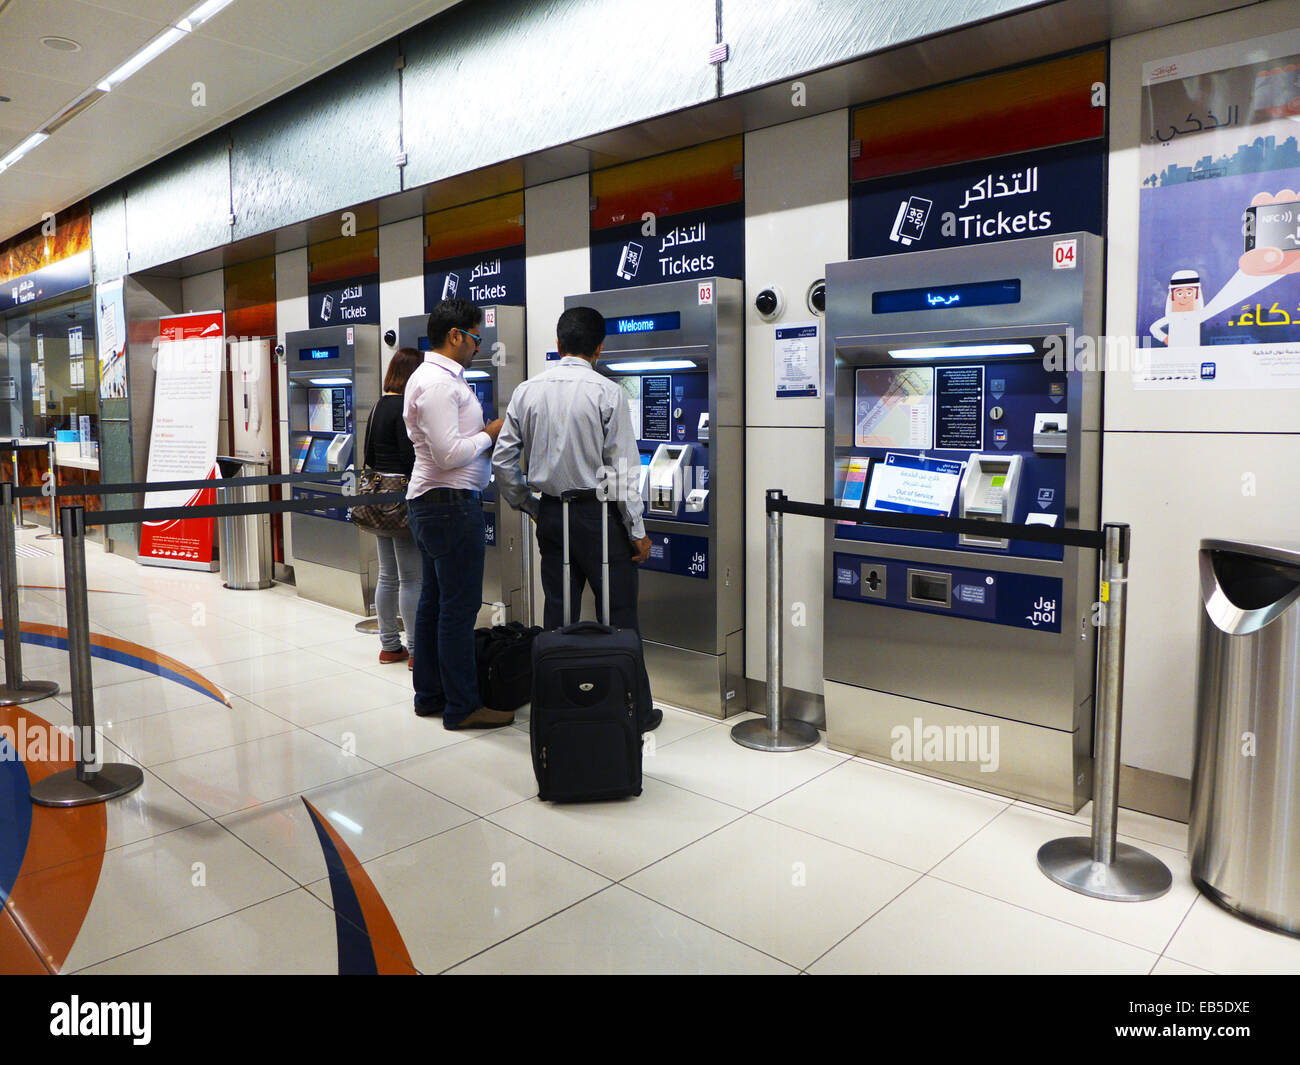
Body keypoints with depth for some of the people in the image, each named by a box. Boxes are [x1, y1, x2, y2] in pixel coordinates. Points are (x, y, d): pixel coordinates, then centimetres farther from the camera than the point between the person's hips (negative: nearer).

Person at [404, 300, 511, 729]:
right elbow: (449, 454, -22)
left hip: (430, 502, 11)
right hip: (451, 503, -11)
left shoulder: (434, 377, 18)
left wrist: (485, 435, 9)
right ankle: (461, 706, 3)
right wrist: (491, 434, -8)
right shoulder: (438, 382, -16)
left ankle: (429, 694, 25)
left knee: (433, 601, 15)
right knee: (459, 606, -5)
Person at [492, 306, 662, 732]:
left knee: (557, 615, 11)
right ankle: (635, 710, 12)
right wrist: (637, 532, -4)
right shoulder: (607, 392, -9)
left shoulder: (527, 392, 4)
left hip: (551, 515, 5)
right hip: (599, 513, -4)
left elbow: (503, 463, 6)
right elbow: (623, 468, -10)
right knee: (618, 617, 3)